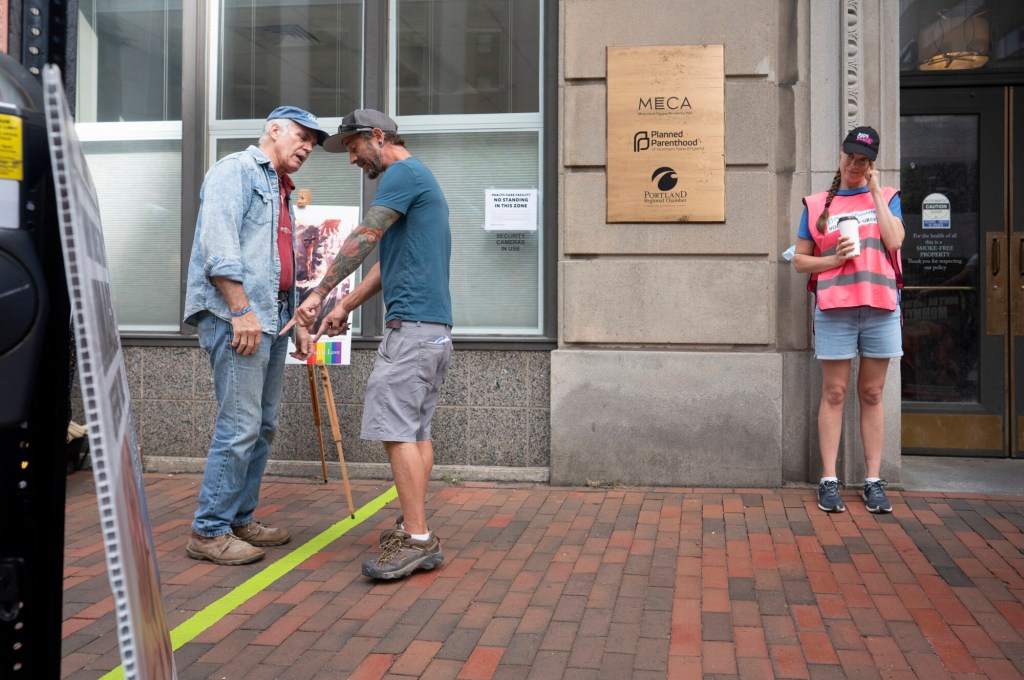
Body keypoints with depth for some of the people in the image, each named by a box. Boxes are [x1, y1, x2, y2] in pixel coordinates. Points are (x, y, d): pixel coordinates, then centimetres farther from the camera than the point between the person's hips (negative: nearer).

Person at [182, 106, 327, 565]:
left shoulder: (282, 192, 25)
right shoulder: (236, 170, -2)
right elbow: (217, 243, -15)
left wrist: (299, 322, 20)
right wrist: (241, 310, -21)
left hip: (272, 319, 10)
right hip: (236, 317, -9)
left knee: (263, 426, 10)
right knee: (240, 426, -10)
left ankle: (240, 519, 20)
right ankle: (209, 532, -1)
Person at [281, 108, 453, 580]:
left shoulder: (403, 172, -6)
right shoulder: (419, 177, 25)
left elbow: (364, 239, -15)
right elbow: (390, 262, 25)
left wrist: (320, 292, -14)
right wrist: (344, 307, 22)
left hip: (411, 324, -10)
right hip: (436, 327, 10)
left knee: (395, 428, -11)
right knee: (416, 430, 10)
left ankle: (417, 539, -9)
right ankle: (415, 529, 15)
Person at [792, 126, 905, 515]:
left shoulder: (887, 197, 12)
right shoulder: (817, 205, 10)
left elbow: (894, 241, -7)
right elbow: (800, 260, 9)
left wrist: (875, 191, -3)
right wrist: (834, 259, -9)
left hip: (880, 308, 1)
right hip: (834, 310, -1)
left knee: (872, 395, 5)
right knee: (834, 394, 0)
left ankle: (873, 481, 11)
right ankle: (829, 481, 4)